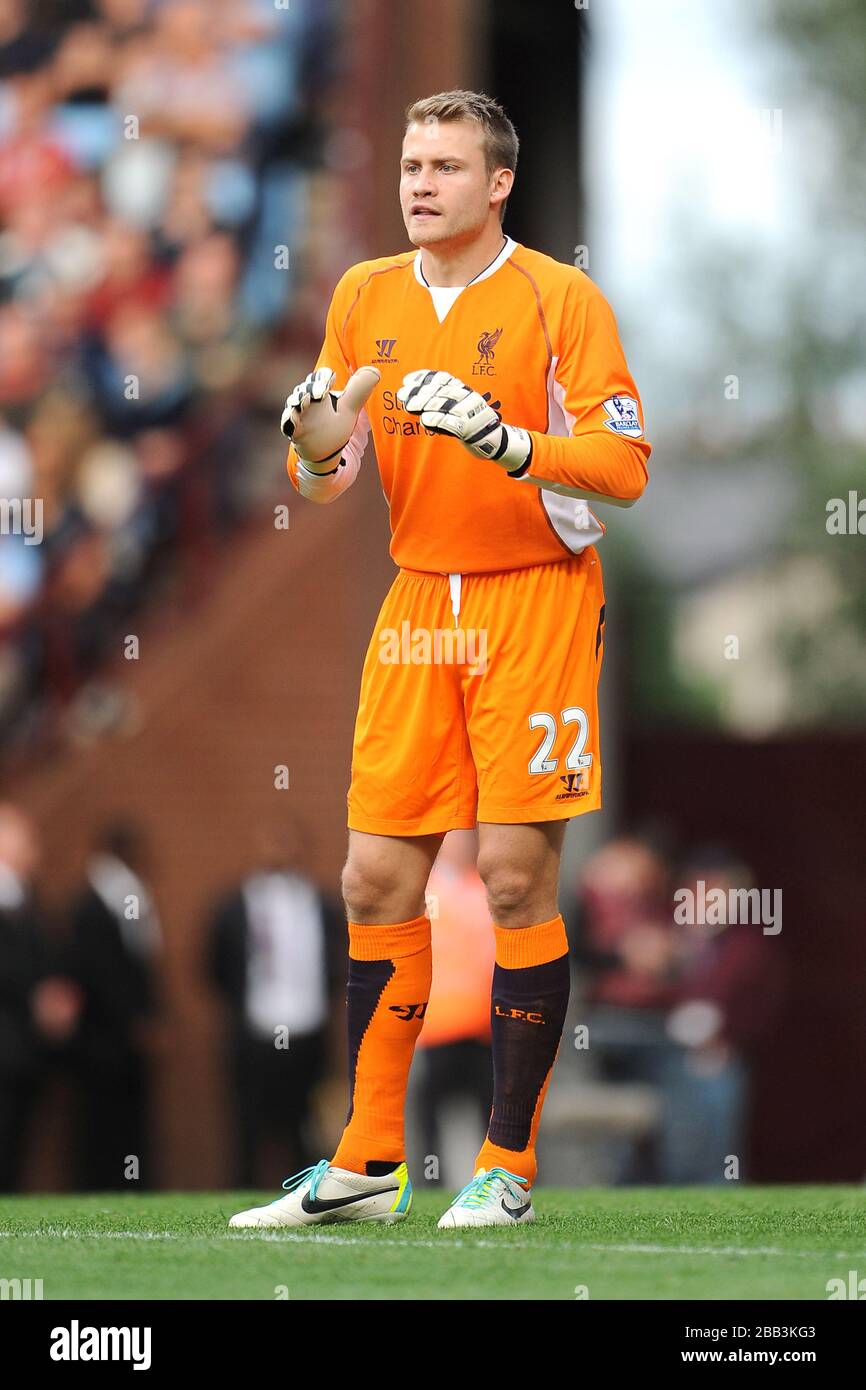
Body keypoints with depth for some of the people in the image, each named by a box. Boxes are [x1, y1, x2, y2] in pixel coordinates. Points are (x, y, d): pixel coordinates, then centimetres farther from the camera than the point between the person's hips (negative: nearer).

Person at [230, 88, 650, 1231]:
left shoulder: (560, 298, -6)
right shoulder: (366, 296, 8)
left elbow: (625, 466, -11)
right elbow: (324, 482, 11)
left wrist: (500, 435, -25)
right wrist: (316, 447, -12)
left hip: (536, 601, -5)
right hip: (418, 604, 5)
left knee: (517, 878, -7)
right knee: (378, 880, 1)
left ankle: (510, 1168, 1)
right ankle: (366, 1167, 8)